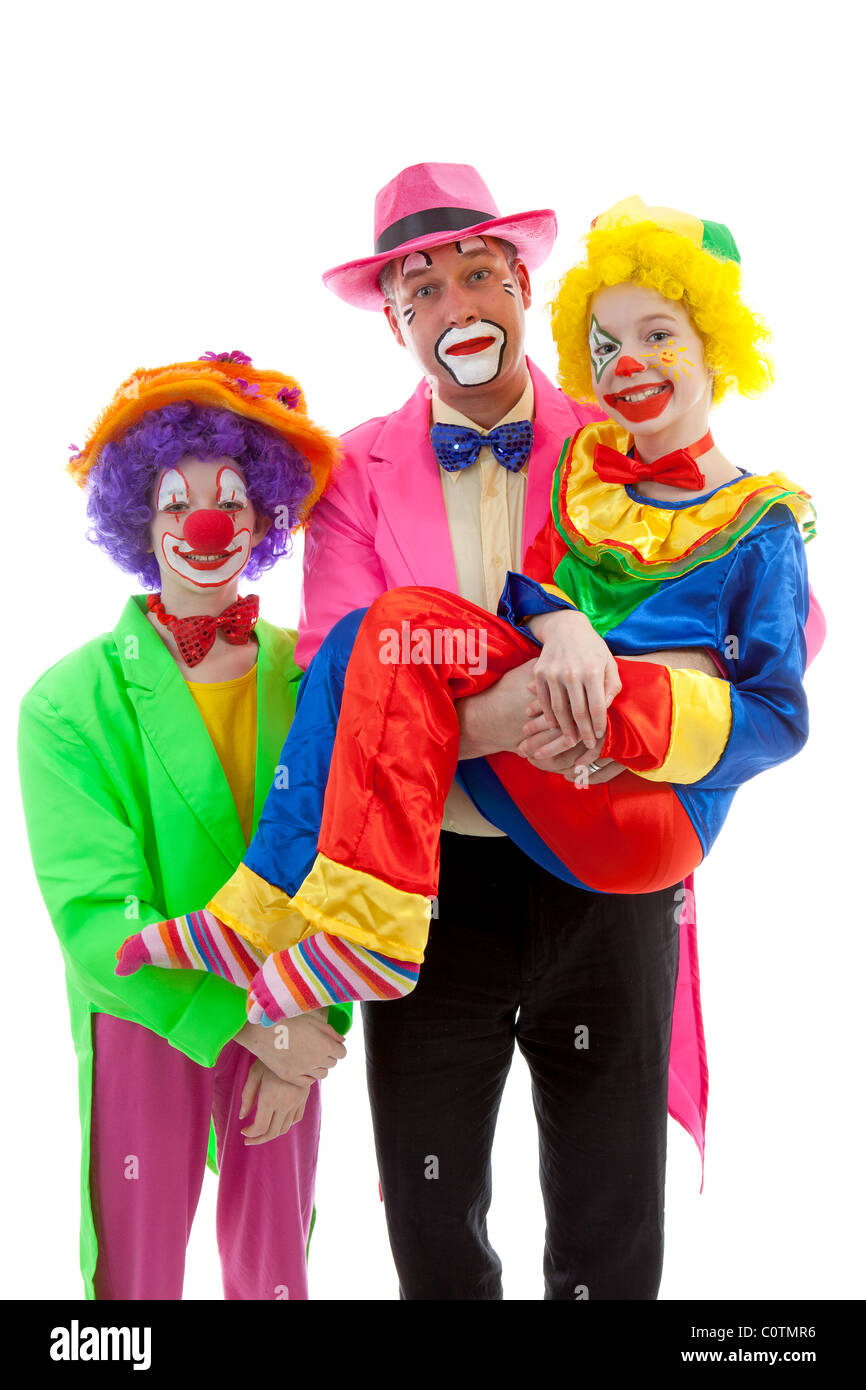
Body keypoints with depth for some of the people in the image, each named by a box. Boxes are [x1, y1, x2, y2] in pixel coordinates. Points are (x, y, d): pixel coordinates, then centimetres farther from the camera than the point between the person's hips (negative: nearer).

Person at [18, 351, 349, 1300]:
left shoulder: (312, 676, -2)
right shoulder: (68, 702, -9)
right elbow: (93, 915, -13)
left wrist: (307, 1034, -8)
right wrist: (239, 1020, -18)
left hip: (288, 1023, 2)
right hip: (145, 1019, -2)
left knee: (274, 1266, 15)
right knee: (136, 1268, 9)